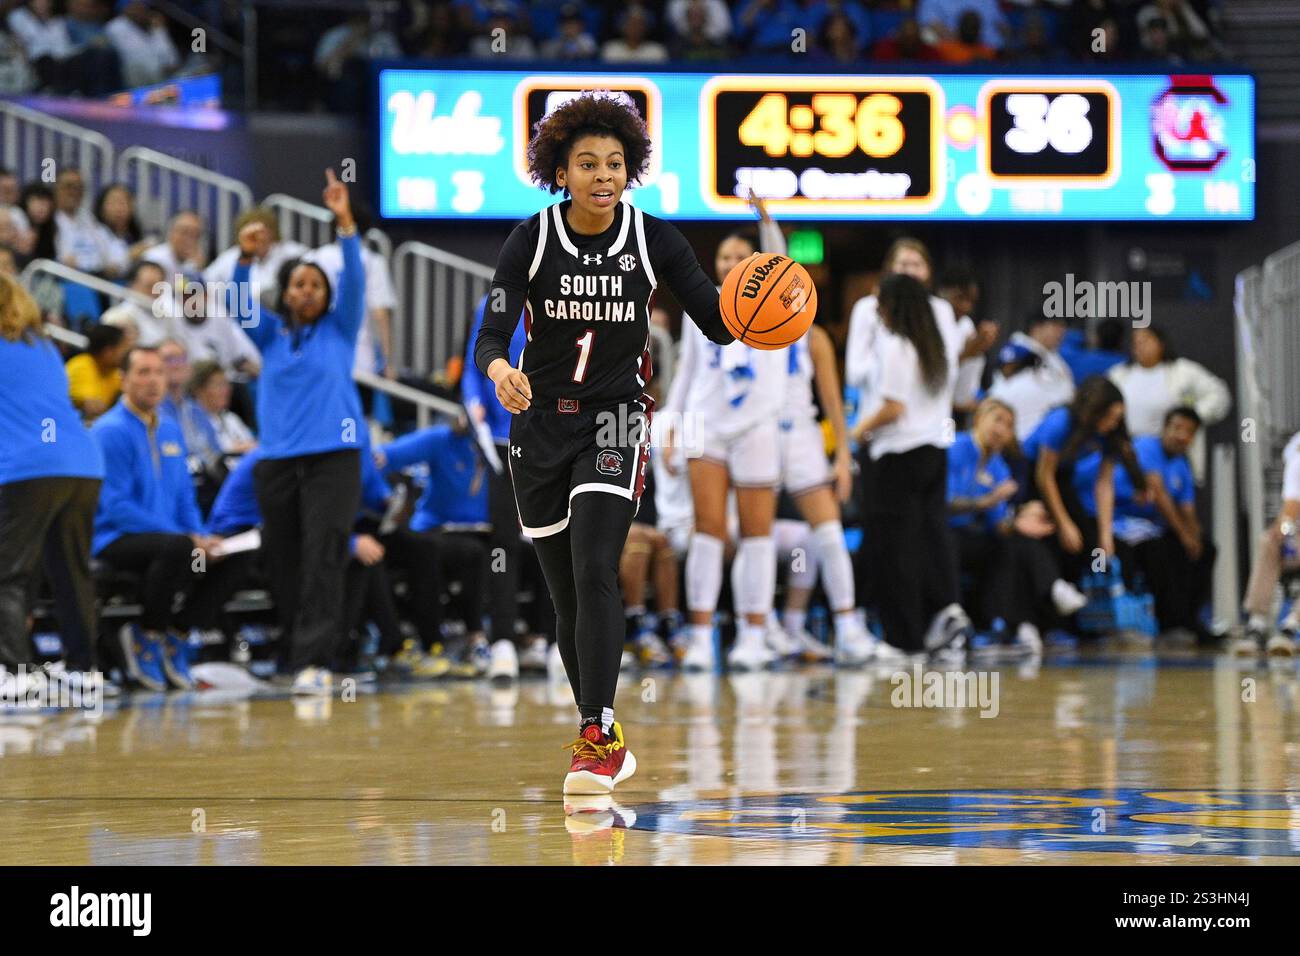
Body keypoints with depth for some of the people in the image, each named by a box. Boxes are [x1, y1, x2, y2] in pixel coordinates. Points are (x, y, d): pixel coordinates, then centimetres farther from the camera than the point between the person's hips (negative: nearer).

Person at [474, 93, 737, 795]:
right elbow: (490, 336, -13)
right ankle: (606, 742, 20)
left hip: (615, 420, -1)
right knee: (566, 597, 6)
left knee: (595, 573, -21)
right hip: (540, 422, 2)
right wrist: (499, 371, -36)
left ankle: (597, 736, -24)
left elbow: (718, 324, -3)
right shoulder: (531, 240, -8)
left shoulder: (653, 240, -6)